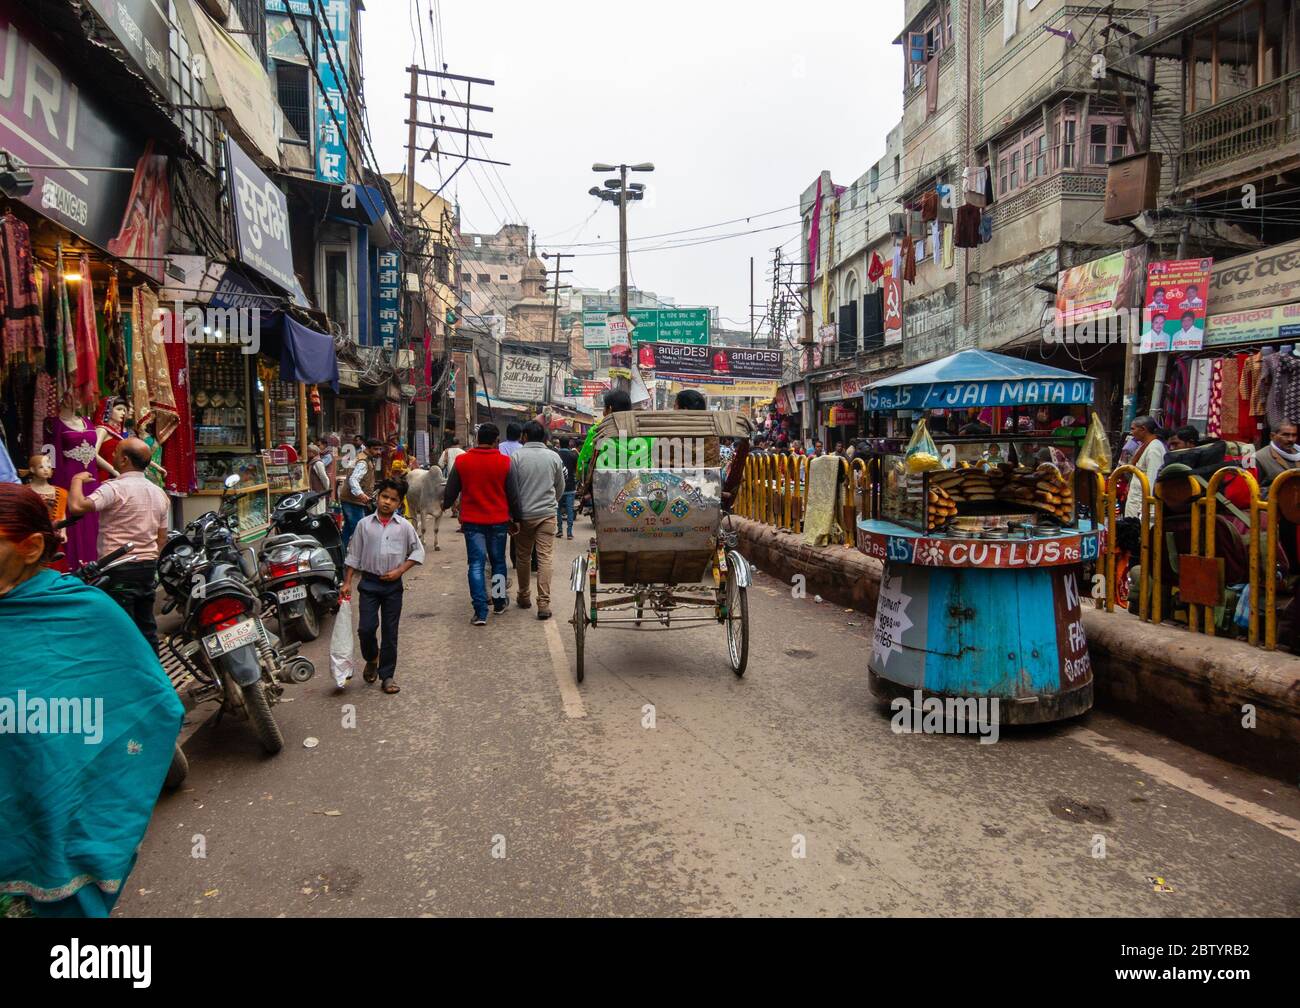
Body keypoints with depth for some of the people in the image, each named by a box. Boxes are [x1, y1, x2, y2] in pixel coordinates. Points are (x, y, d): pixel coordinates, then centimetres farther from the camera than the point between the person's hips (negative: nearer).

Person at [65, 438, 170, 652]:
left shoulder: (115, 488, -14)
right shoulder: (160, 494, 10)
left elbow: (76, 507, -26)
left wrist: (77, 479, -9)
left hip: (119, 569, -7)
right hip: (148, 567, 7)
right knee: (146, 626, 14)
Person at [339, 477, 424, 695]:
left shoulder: (404, 526, -2)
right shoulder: (364, 524, -1)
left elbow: (418, 551, 4)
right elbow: (353, 555, 4)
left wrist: (400, 570, -7)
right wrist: (347, 583, 1)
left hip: (393, 584, 0)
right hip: (369, 582, 0)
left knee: (390, 632, 6)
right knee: (366, 628, -6)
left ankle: (387, 676, 16)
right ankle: (371, 658, 26)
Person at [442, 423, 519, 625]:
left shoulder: (461, 461, -5)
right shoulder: (505, 462, -7)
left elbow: (451, 490, 4)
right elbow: (512, 493, 0)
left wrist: (446, 504, 25)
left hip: (472, 520, 0)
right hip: (498, 520, 0)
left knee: (476, 564, 2)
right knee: (498, 561, 18)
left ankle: (480, 612, -4)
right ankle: (499, 602, 30)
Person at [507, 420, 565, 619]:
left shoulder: (517, 456, -5)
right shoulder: (554, 457, 2)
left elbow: (511, 489, -3)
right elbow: (560, 487, 12)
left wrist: (513, 515, 6)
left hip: (524, 514, 0)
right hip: (547, 513, 1)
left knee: (522, 556, 15)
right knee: (545, 558, -1)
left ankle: (524, 597, 27)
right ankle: (544, 603, -7)